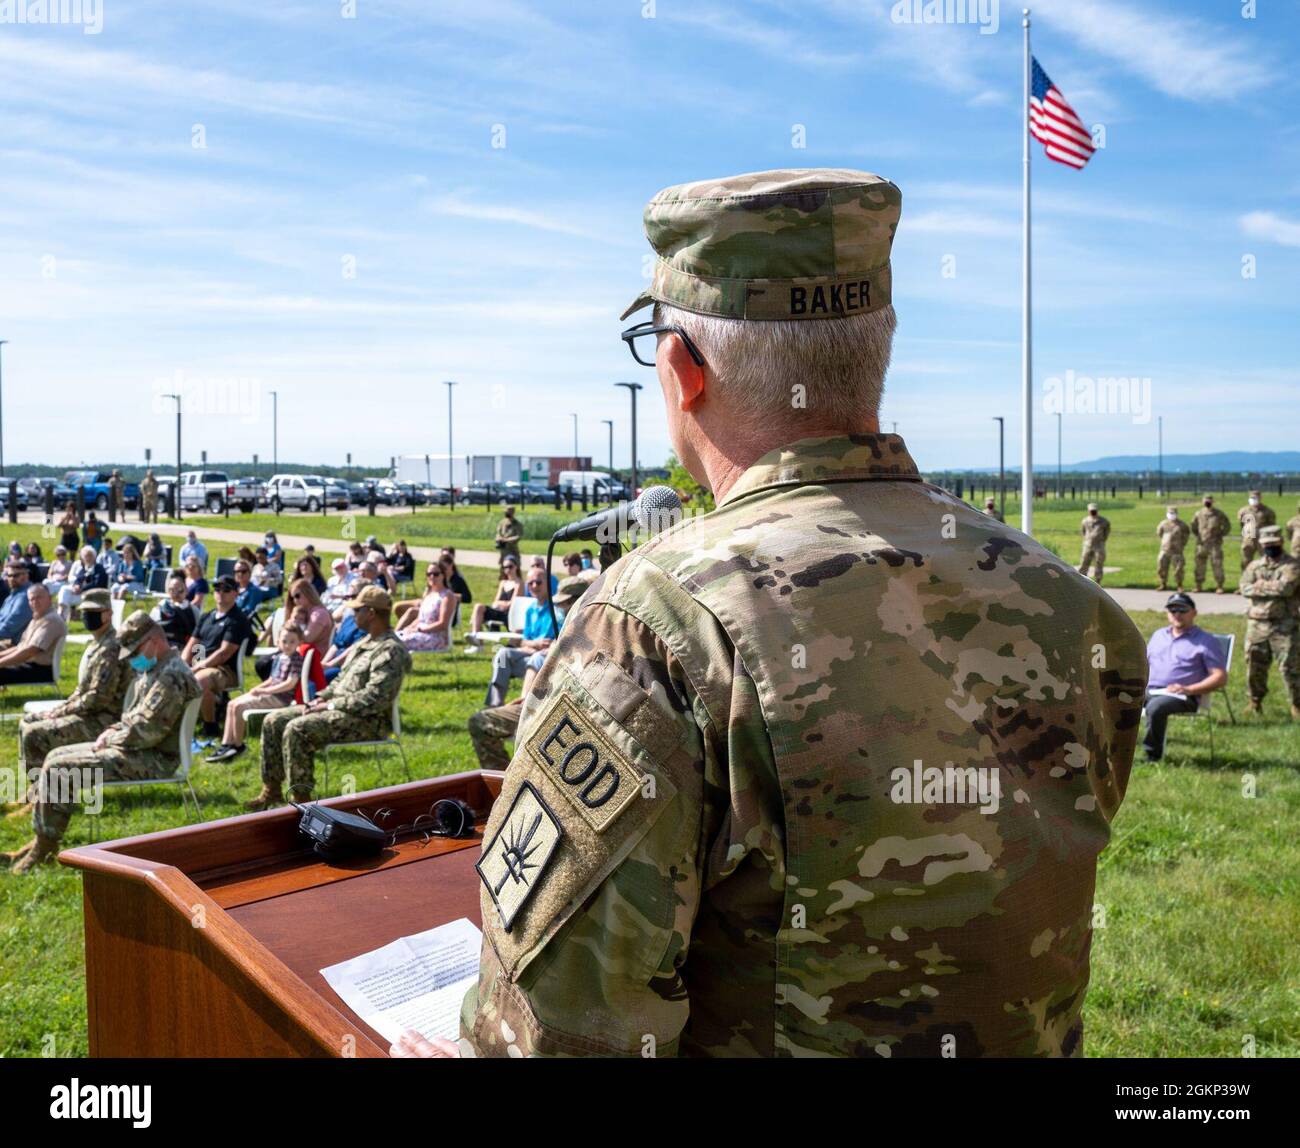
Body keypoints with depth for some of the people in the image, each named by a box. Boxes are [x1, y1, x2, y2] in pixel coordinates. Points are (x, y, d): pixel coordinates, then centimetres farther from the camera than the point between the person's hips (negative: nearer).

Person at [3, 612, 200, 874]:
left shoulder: (171, 678, -21)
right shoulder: (156, 669, 14)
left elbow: (146, 731, -25)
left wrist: (110, 739, -11)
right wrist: (115, 730, 5)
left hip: (154, 759, -11)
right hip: (136, 748, 11)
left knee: (57, 769, -14)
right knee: (56, 757, 11)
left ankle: (45, 847, -1)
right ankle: (42, 840, 11)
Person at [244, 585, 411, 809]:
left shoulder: (390, 651, -17)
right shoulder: (366, 643, 16)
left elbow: (373, 699, -25)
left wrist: (331, 705, -18)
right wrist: (323, 697, 6)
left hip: (367, 720, -10)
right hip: (337, 708, 10)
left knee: (297, 729, -28)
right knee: (274, 721, 4)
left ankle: (301, 799, -19)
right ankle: (272, 790, 8)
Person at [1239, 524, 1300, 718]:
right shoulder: (1254, 566, 11)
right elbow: (1245, 588, -6)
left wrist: (1261, 585, -8)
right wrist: (1274, 589, -14)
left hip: (1284, 626, -4)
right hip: (1257, 624, 4)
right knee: (1255, 665, 10)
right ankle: (1255, 702, 25)